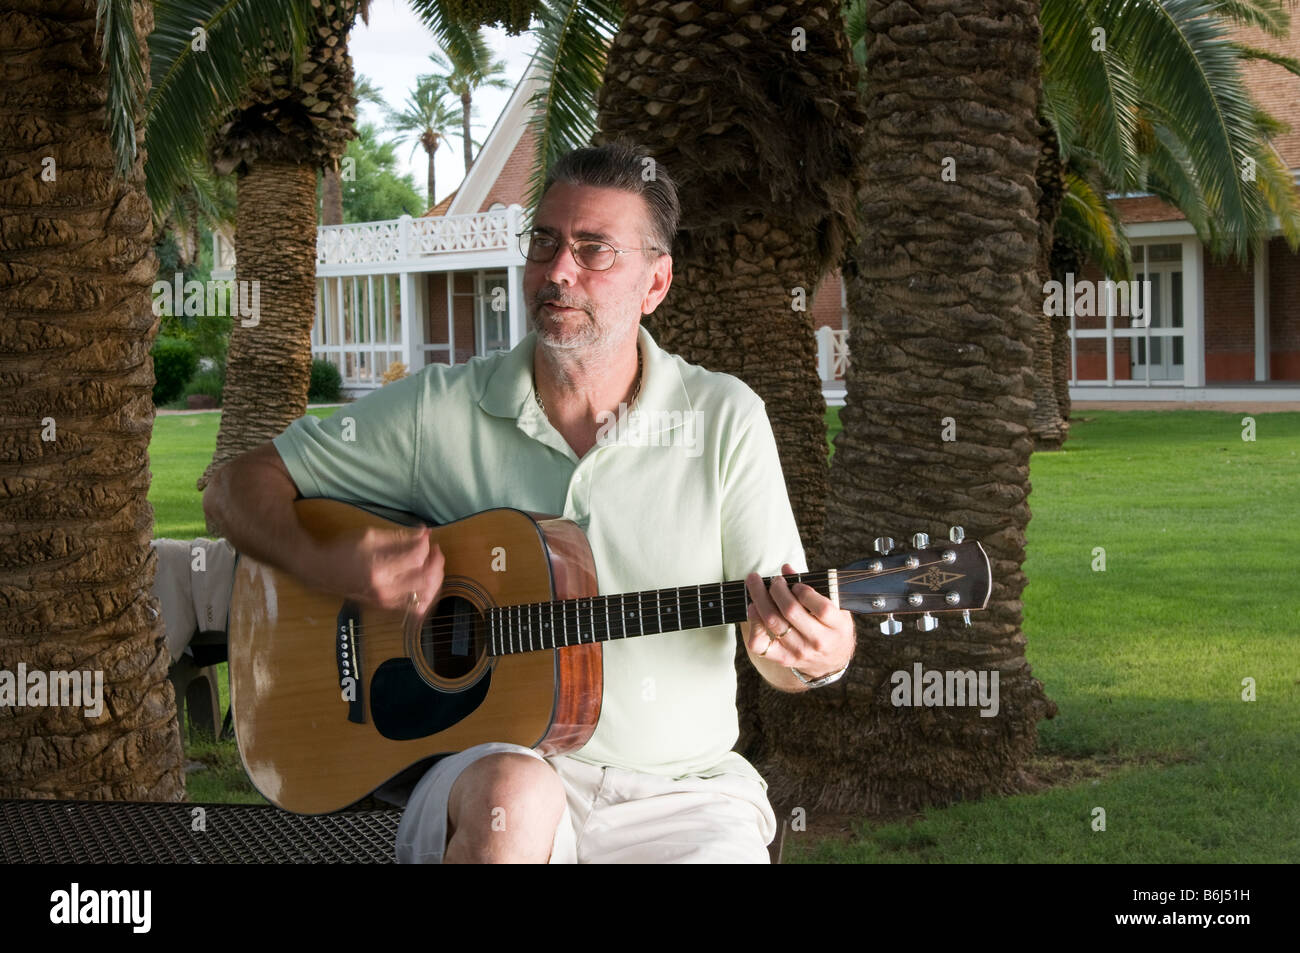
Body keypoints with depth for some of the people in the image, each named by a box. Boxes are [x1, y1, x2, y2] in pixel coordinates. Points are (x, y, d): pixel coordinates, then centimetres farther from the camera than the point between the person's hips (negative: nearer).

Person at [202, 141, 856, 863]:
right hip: (492, 764, 0)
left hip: (681, 787, 1)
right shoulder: (439, 411, 2)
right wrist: (325, 567, -12)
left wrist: (818, 655, -21)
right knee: (513, 799, -35)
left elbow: (778, 649, 3)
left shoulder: (723, 419, 2)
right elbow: (241, 485, 8)